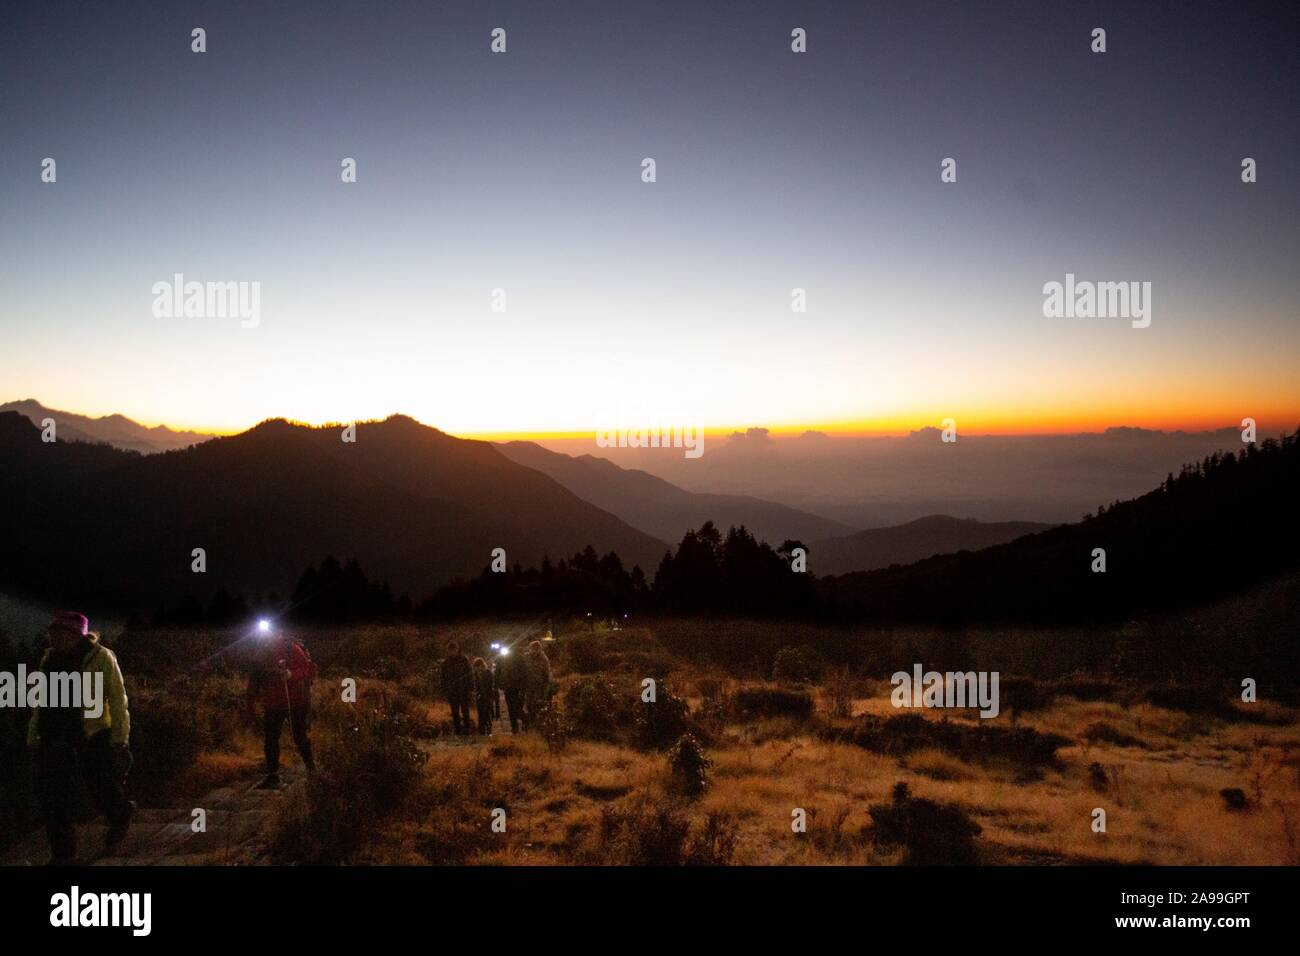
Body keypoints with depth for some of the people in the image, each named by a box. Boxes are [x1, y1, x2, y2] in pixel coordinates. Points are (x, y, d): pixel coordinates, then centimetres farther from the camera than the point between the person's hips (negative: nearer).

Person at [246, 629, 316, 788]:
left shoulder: (292, 648, -9)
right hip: (273, 704, 5)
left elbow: (310, 670, -14)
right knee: (270, 741, 4)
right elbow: (254, 680, 13)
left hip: (295, 703, -5)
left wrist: (292, 674, -32)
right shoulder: (262, 653, 8)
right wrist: (251, 705, 10)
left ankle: (311, 768, 20)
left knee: (300, 737, 2)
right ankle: (272, 777, 12)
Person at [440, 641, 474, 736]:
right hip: (452, 692, 3)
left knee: (465, 711, 2)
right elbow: (443, 678, 10)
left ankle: (466, 729, 9)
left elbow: (470, 674, -3)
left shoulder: (464, 659, -2)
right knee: (455, 712, 6)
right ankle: (457, 730, 12)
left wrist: (471, 689, -9)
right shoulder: (446, 662, 7)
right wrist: (445, 691, 4)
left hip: (464, 690, -3)